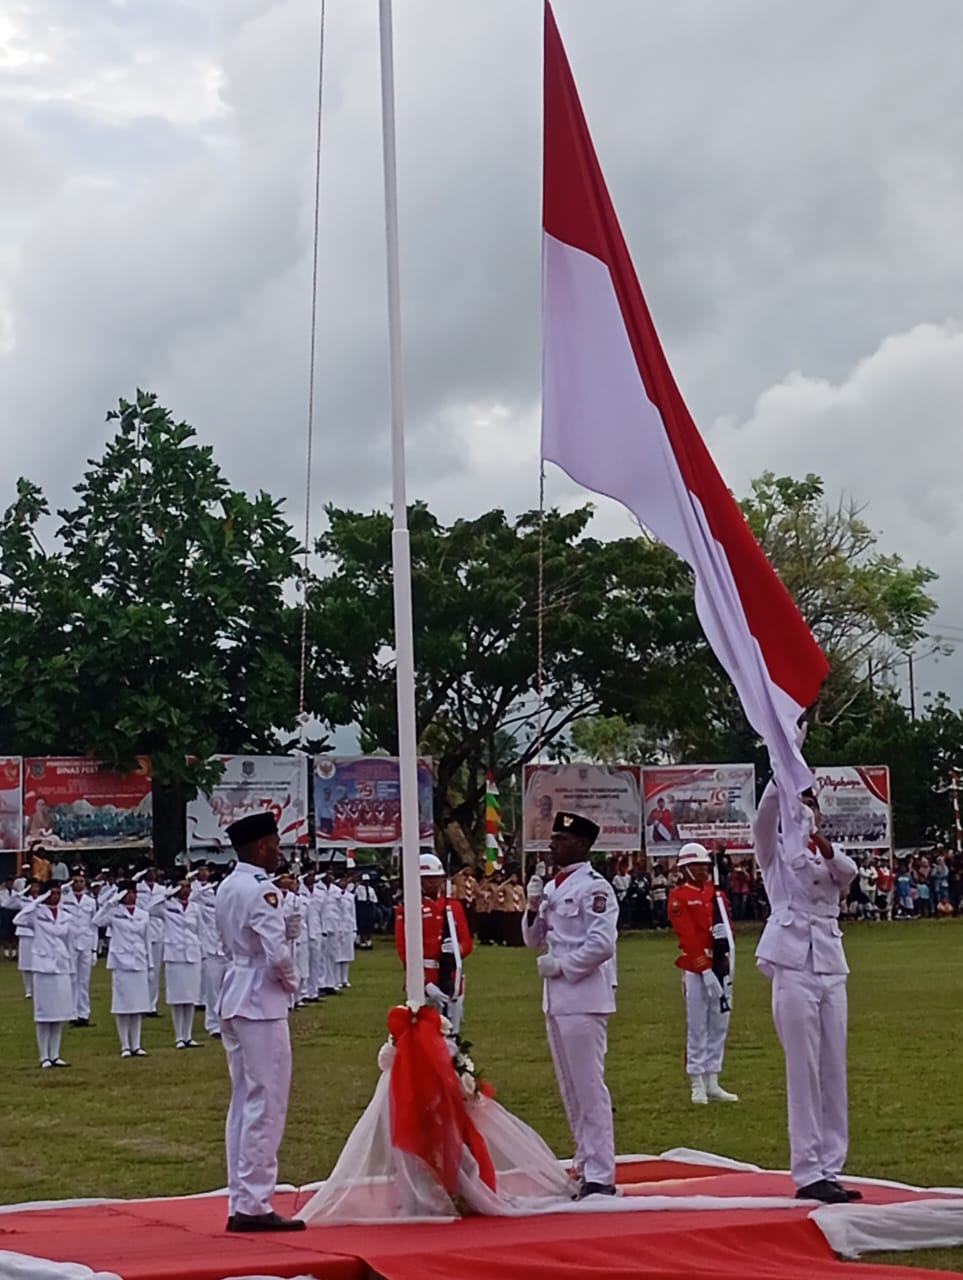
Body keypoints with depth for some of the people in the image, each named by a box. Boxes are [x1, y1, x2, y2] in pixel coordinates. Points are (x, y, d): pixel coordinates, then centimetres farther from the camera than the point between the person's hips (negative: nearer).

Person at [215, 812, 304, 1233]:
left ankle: (239, 1202, 17)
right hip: (261, 1002, -9)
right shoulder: (260, 890, -17)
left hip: (235, 999, 9)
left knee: (244, 1101, 14)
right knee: (265, 1104, -4)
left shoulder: (227, 887, 11)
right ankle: (253, 1206, -2)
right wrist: (291, 982, -3)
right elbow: (278, 953, -22)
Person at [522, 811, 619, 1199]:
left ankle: (600, 1177, -5)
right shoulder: (552, 887, 15)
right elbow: (534, 939, 20)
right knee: (570, 1091, 13)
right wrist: (534, 907, 2)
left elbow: (602, 943, -20)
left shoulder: (594, 887, -11)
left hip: (584, 999, -9)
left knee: (590, 1089, -8)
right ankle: (586, 1167, 22)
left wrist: (561, 965, -14)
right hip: (556, 1000, 9)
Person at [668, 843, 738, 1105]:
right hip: (696, 969, -6)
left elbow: (726, 928, 13)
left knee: (719, 1026, 9)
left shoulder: (716, 894, 15)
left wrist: (726, 962, -5)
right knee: (697, 1028, -3)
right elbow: (687, 937, -13)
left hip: (720, 967, 6)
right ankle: (697, 1085, 3)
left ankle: (713, 1084, 15)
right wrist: (705, 969, -17)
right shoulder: (679, 897, -6)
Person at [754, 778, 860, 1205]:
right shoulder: (776, 850, 8)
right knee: (804, 1073, -7)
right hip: (793, 965, -5)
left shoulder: (831, 859, 16)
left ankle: (830, 1171, 11)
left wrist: (827, 849, -29)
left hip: (830, 969, 5)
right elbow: (766, 810, -12)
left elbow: (849, 872, -8)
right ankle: (808, 1174, -6)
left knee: (834, 1074, 5)